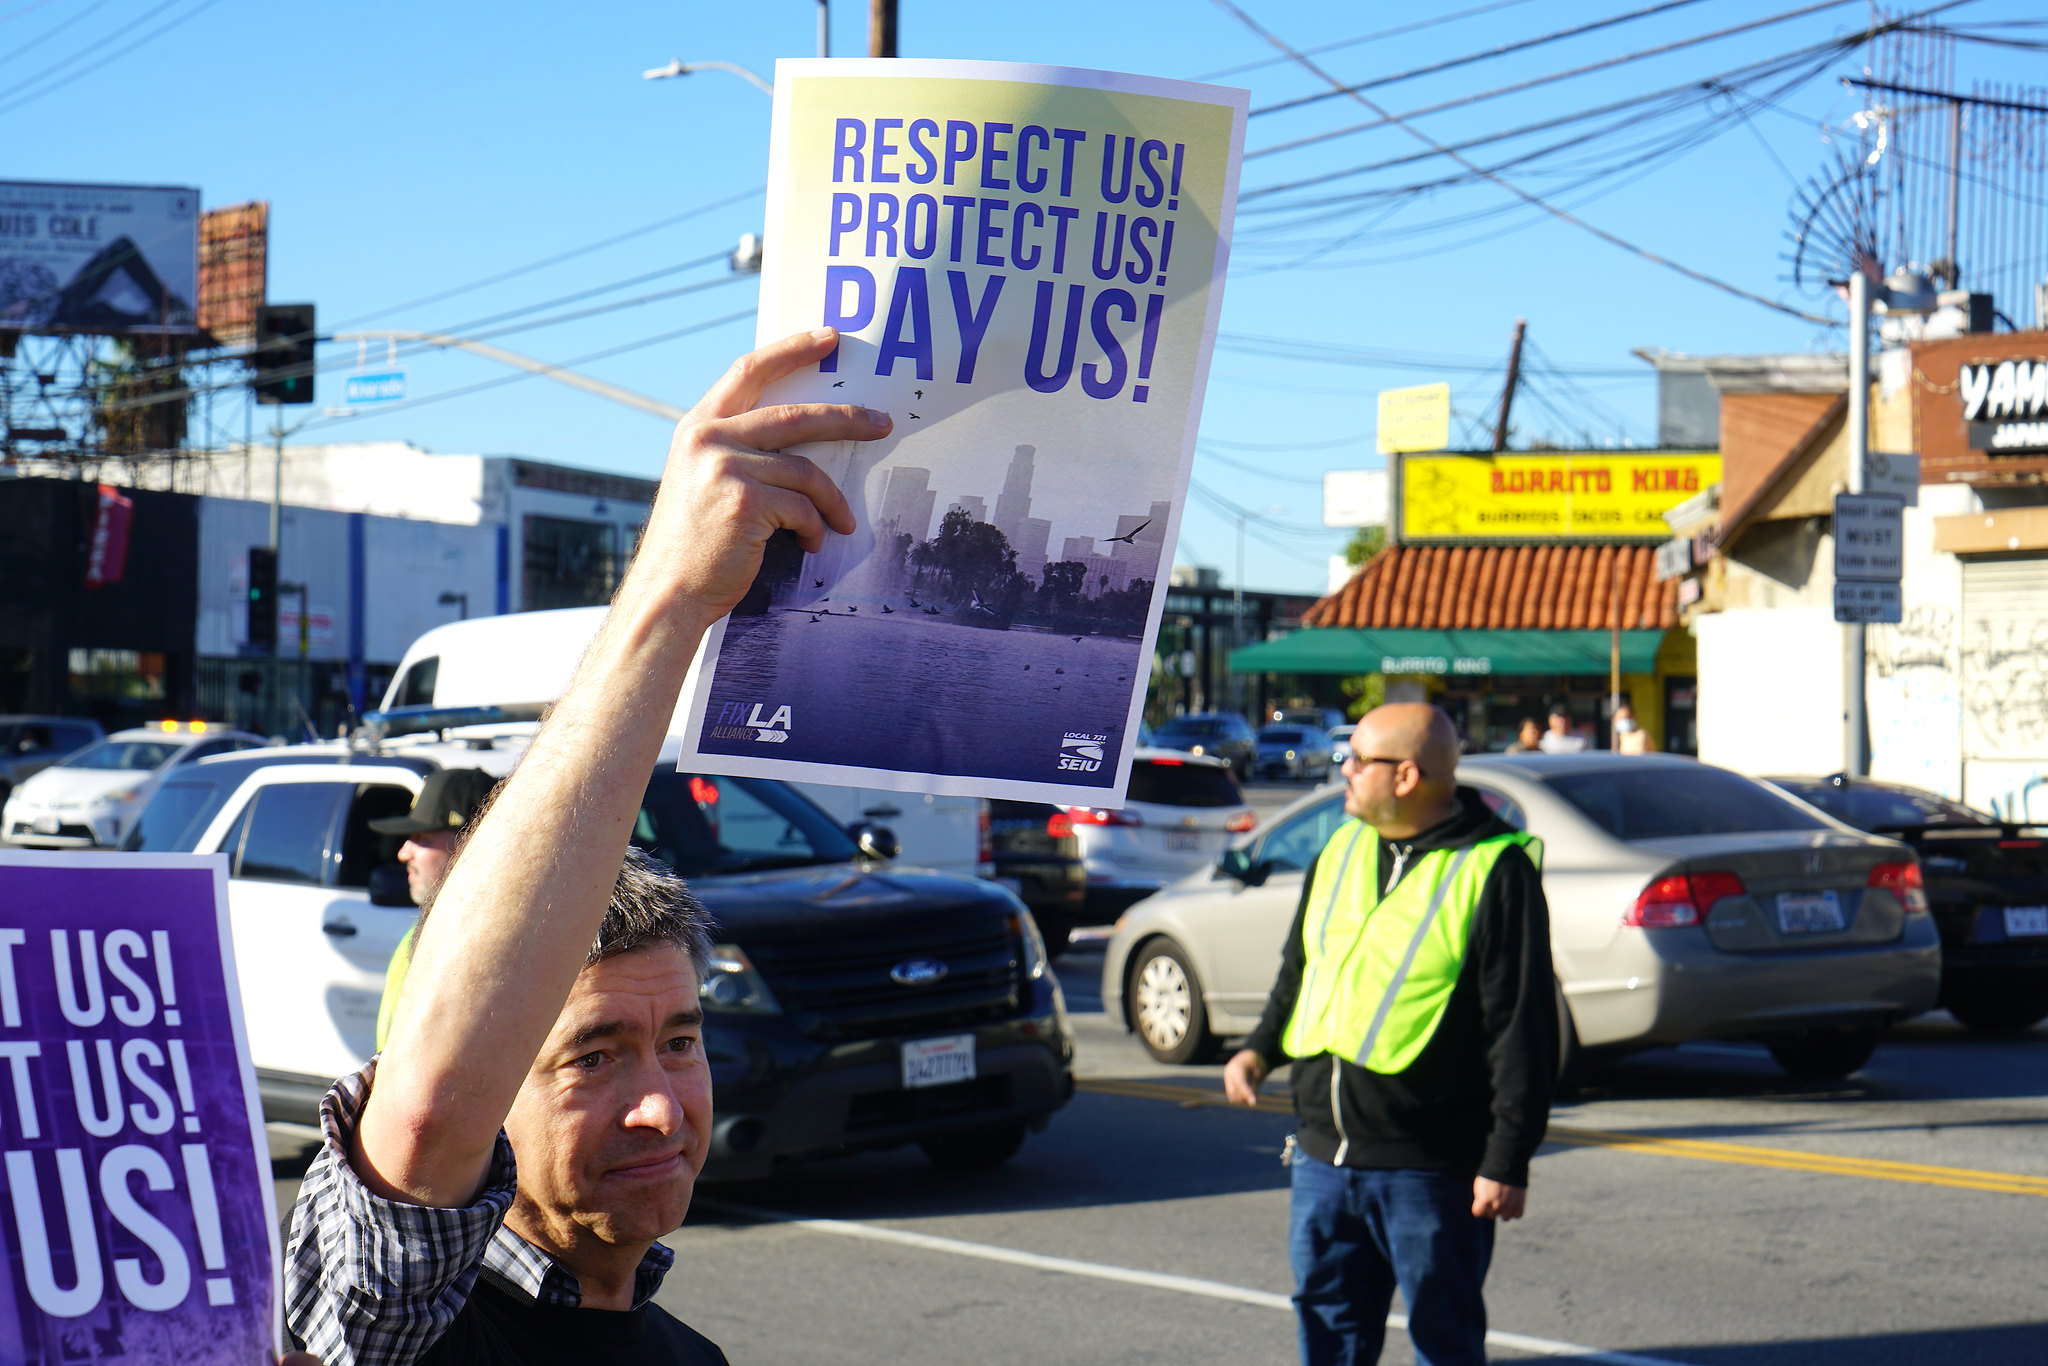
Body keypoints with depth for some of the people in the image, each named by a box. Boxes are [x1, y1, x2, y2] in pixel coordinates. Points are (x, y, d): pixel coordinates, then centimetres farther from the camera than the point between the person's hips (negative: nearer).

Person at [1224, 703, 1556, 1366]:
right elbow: (1299, 968, 25)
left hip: (1430, 1168, -7)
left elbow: (1523, 1027, -11)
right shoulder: (1341, 850, 12)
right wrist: (1261, 1047, 8)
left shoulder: (1493, 870, -10)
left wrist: (1507, 1160, -15)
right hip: (1324, 1157, 7)